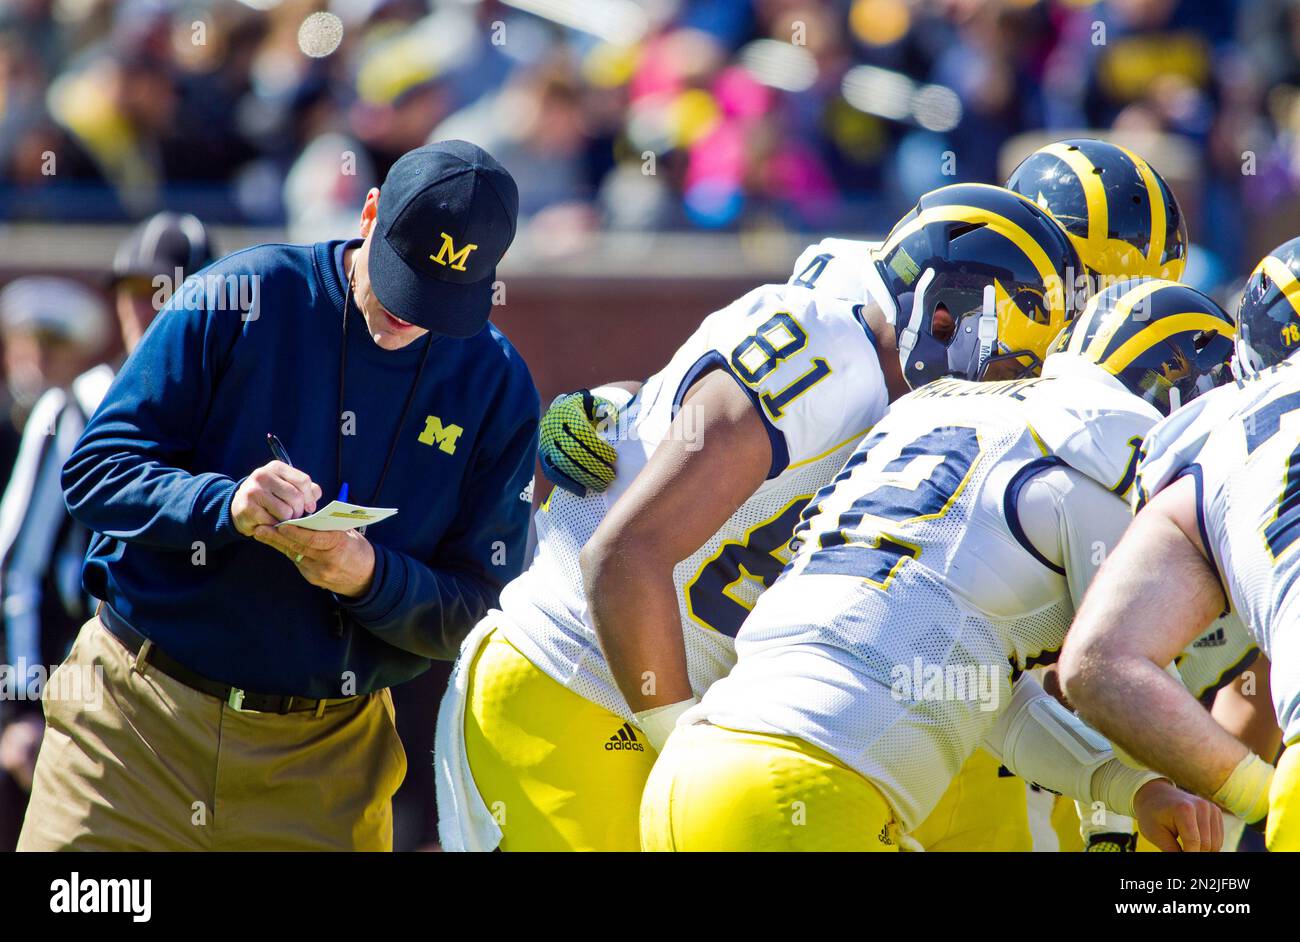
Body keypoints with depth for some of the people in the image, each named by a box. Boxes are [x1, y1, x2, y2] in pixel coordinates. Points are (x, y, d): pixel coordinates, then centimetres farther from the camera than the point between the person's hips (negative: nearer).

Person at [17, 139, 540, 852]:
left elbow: (477, 610, 1)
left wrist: (369, 577, -19)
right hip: (139, 719, -1)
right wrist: (225, 505, -22)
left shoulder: (496, 388, 2)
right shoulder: (239, 298, -3)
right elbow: (93, 471, -4)